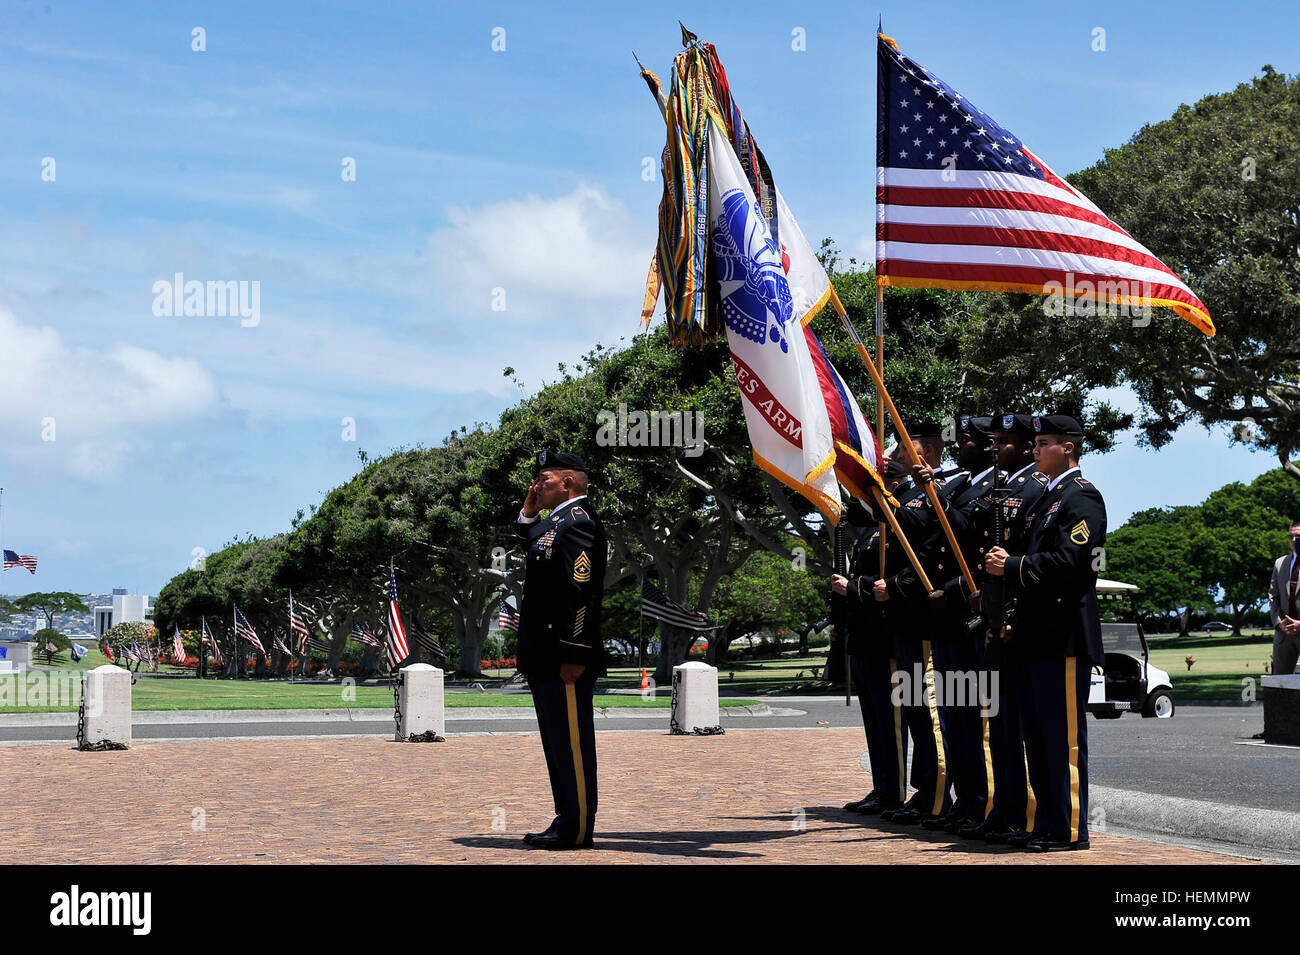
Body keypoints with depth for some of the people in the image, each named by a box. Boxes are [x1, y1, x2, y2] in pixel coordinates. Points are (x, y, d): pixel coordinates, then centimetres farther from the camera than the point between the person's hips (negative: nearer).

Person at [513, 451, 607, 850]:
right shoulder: (555, 522, 17)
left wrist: (574, 655, -24)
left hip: (566, 660, -11)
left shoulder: (577, 522, -15)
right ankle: (566, 822, 22)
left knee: (572, 743, -5)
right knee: (558, 743, 15)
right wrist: (529, 510, 19)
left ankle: (577, 831, -1)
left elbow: (582, 593, -21)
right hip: (545, 659, 11)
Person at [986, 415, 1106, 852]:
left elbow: (1069, 562, -21)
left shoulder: (1082, 496, -9)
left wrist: (1012, 566, -14)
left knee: (1064, 735, -5)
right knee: (1037, 735, 12)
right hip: (1037, 636, 10)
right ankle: (1047, 823, 19)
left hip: (1064, 638, -10)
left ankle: (1071, 829, -1)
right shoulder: (1047, 498, 21)